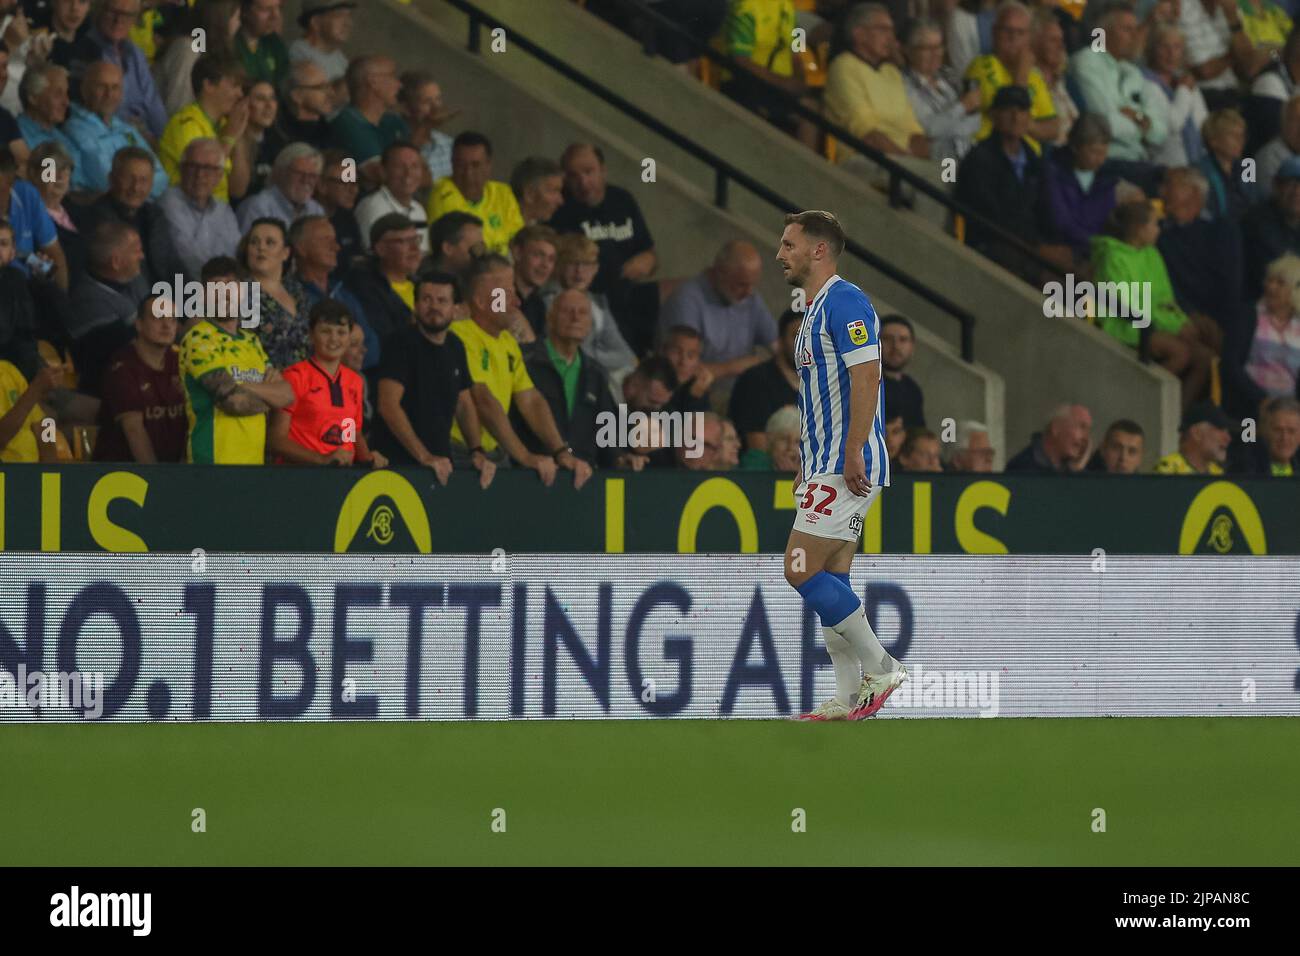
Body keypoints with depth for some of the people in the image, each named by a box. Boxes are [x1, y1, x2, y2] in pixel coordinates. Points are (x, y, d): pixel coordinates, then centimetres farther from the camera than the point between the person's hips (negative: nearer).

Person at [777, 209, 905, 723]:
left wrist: (853, 455, -25)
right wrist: (807, 469, 23)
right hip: (827, 468, 10)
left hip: (845, 468, -10)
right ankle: (850, 698, 7)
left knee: (802, 571, -12)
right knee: (829, 582, 7)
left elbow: (866, 377, -21)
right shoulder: (816, 309, 20)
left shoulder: (844, 301, -13)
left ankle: (880, 667, -7)